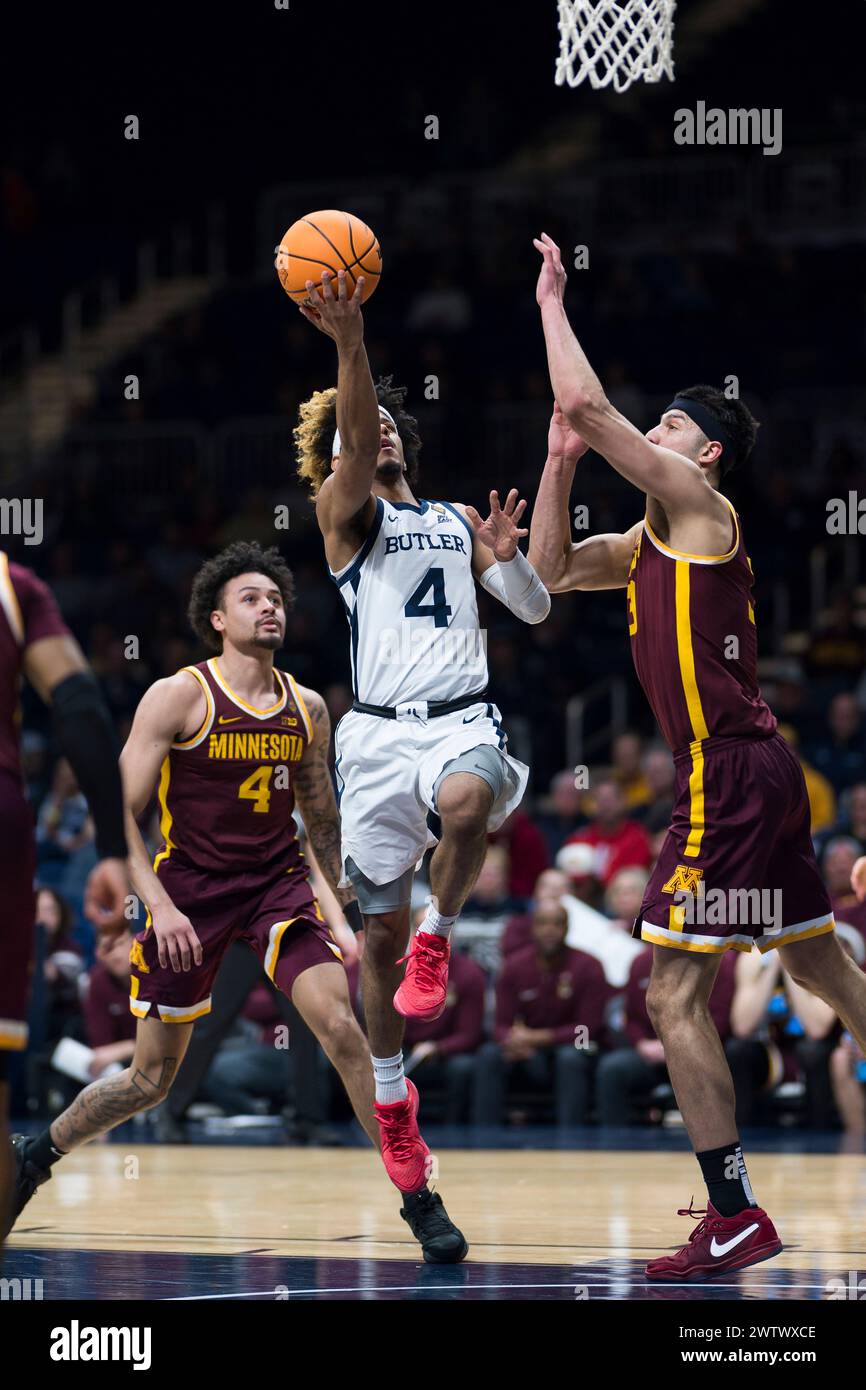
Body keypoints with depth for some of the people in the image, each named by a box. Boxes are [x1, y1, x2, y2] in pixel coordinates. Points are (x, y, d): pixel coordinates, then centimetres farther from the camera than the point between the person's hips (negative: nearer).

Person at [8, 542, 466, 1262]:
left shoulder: (307, 709, 4)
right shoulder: (179, 697, -10)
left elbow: (322, 817, 19)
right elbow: (121, 812, -12)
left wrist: (350, 898, 15)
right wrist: (159, 905, -22)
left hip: (278, 881, 3)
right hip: (188, 888, -3)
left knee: (340, 1024, -19)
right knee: (151, 1079, 6)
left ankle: (418, 1196, -15)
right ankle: (35, 1153, 32)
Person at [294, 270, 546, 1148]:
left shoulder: (458, 521, 19)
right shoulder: (344, 510, 7)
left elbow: (535, 610, 20)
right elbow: (351, 446, -15)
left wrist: (506, 553, -2)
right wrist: (349, 344, -32)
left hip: (463, 719, 1)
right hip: (380, 728, -1)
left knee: (467, 801, -37)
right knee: (381, 927, 2)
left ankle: (436, 939, -14)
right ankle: (389, 1093, 18)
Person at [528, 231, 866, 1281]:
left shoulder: (697, 502, -8)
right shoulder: (653, 539, 18)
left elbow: (585, 404, -15)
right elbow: (551, 571, 24)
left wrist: (552, 302, -3)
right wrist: (559, 463, 13)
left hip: (729, 774, -10)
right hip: (755, 773, 10)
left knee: (674, 990, -9)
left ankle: (734, 1216, -9)